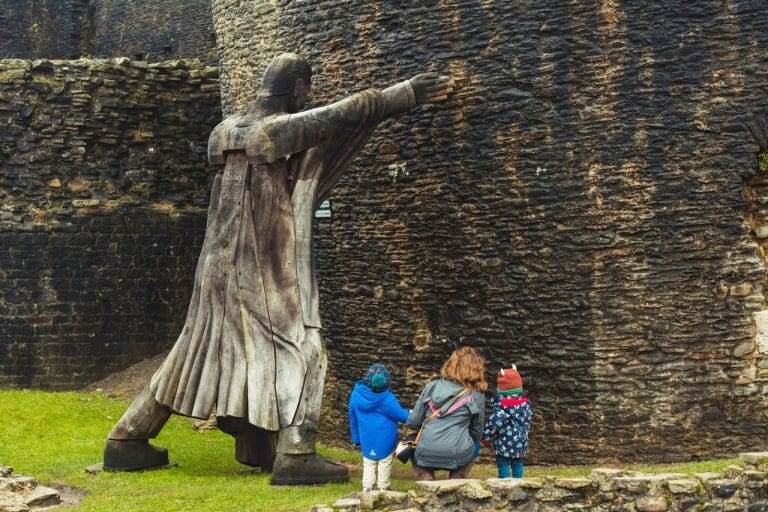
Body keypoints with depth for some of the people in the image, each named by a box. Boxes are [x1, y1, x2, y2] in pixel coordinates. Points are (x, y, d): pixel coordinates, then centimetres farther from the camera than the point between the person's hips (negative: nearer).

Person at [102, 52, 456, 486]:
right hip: (272, 272, -7)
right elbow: (350, 112, -12)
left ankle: (129, 439, 19)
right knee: (300, 350, -1)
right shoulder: (286, 128, -13)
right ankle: (296, 454, -13)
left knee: (200, 349, 15)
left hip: (222, 267, 7)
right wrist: (409, 93, -6)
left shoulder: (225, 132, 7)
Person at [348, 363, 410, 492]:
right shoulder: (387, 398, -17)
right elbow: (400, 415, -7)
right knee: (384, 463, 10)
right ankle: (382, 488, 14)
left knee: (368, 464, 11)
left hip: (366, 440, 3)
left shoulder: (355, 394, -5)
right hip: (385, 440, -3)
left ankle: (366, 488, 5)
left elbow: (353, 419, 5)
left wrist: (356, 438, 15)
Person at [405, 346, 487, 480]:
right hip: (456, 457, -1)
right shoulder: (476, 395, 4)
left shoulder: (432, 386, 8)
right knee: (475, 444, 33)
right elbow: (476, 432, 15)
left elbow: (412, 423, 10)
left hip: (426, 456, 1)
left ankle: (426, 478, 9)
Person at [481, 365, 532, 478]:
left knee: (503, 465, -1)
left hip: (504, 443, -6)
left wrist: (486, 436, -9)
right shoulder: (524, 402, 5)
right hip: (520, 442, 6)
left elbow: (495, 421, -18)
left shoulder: (500, 403, -15)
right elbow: (527, 420, 12)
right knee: (517, 465, 14)